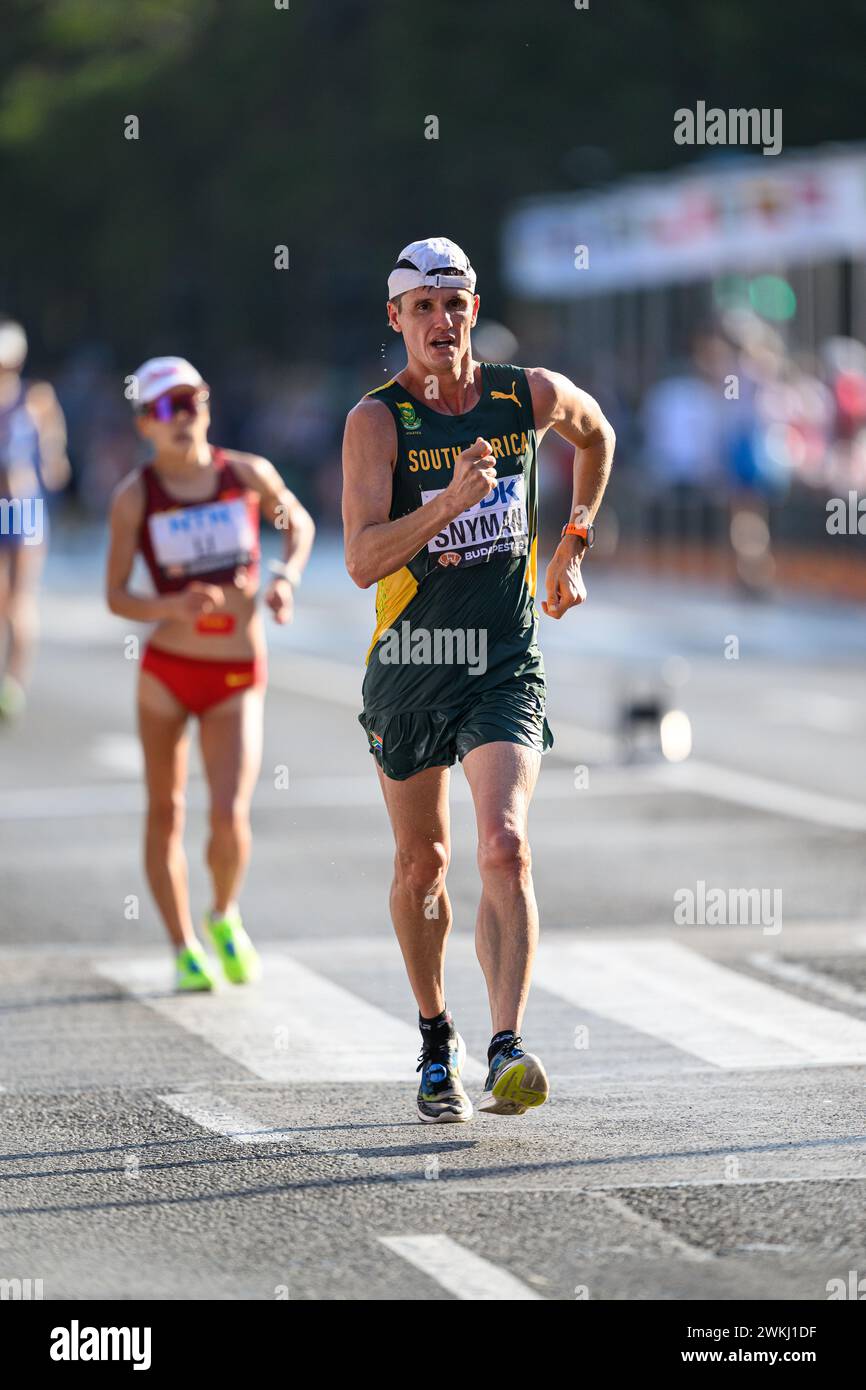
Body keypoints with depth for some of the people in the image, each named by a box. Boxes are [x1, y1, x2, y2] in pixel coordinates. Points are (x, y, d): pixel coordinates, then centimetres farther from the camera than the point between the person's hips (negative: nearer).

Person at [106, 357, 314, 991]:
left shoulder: (249, 473, -1)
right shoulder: (136, 495, -5)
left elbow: (300, 524, 18)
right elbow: (116, 595, -5)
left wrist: (286, 579, 0)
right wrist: (172, 607, -23)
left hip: (238, 678, 0)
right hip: (167, 670, 0)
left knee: (230, 816, -13)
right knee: (165, 810, 7)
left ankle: (225, 918, 16)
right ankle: (184, 948, 22)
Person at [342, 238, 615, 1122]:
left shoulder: (532, 395, -1)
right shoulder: (377, 420, -10)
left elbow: (597, 435, 24)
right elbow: (362, 560, -21)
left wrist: (573, 546, 21)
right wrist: (452, 499, -33)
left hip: (506, 667, 0)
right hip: (411, 662, 0)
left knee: (505, 848, -19)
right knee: (421, 864, 12)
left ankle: (507, 1053, -24)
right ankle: (436, 1041, 33)